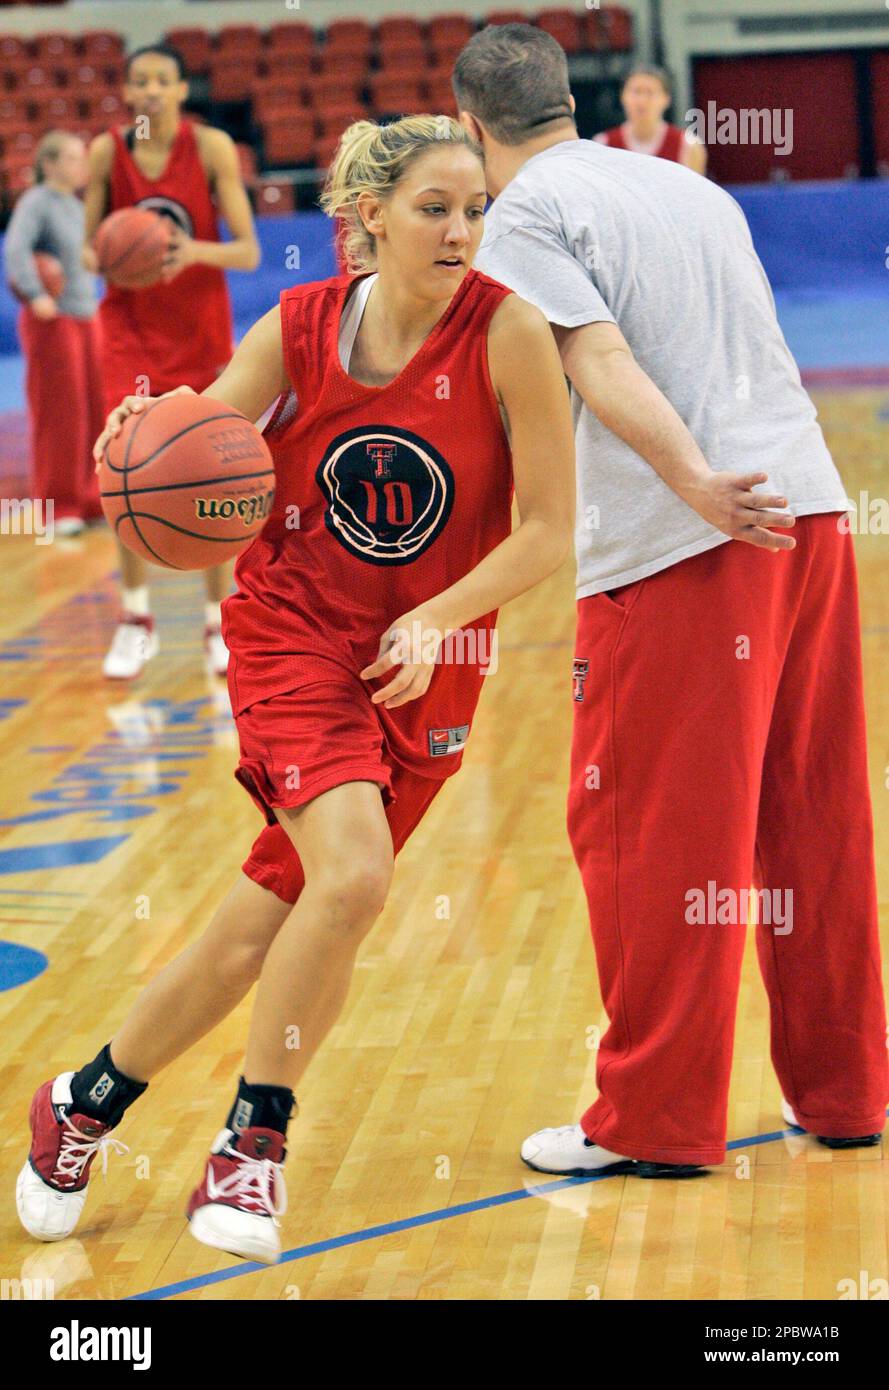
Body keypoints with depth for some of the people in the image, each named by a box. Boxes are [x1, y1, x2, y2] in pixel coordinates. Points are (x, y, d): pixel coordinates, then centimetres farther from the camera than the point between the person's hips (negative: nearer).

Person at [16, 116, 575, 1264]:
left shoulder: (507, 334, -13)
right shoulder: (299, 330, -8)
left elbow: (549, 529, -10)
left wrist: (436, 619, -22)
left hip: (428, 663, 1)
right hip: (292, 628, -1)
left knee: (258, 931, 2)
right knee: (353, 874, -23)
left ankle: (85, 1106, 24)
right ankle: (251, 1144, -2)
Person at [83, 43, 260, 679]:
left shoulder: (211, 147, -9)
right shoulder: (107, 152, -4)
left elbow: (249, 252, -10)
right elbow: (89, 249, 4)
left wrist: (197, 250, -29)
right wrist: (105, 257, -19)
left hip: (201, 328, -1)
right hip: (131, 323, 1)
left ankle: (219, 625, 15)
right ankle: (136, 620, 1)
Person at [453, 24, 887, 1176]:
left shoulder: (526, 211, -2)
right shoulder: (691, 185, 20)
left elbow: (600, 361, -16)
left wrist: (696, 484, -26)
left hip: (679, 551, -7)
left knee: (648, 832, 2)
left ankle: (656, 1119, 9)